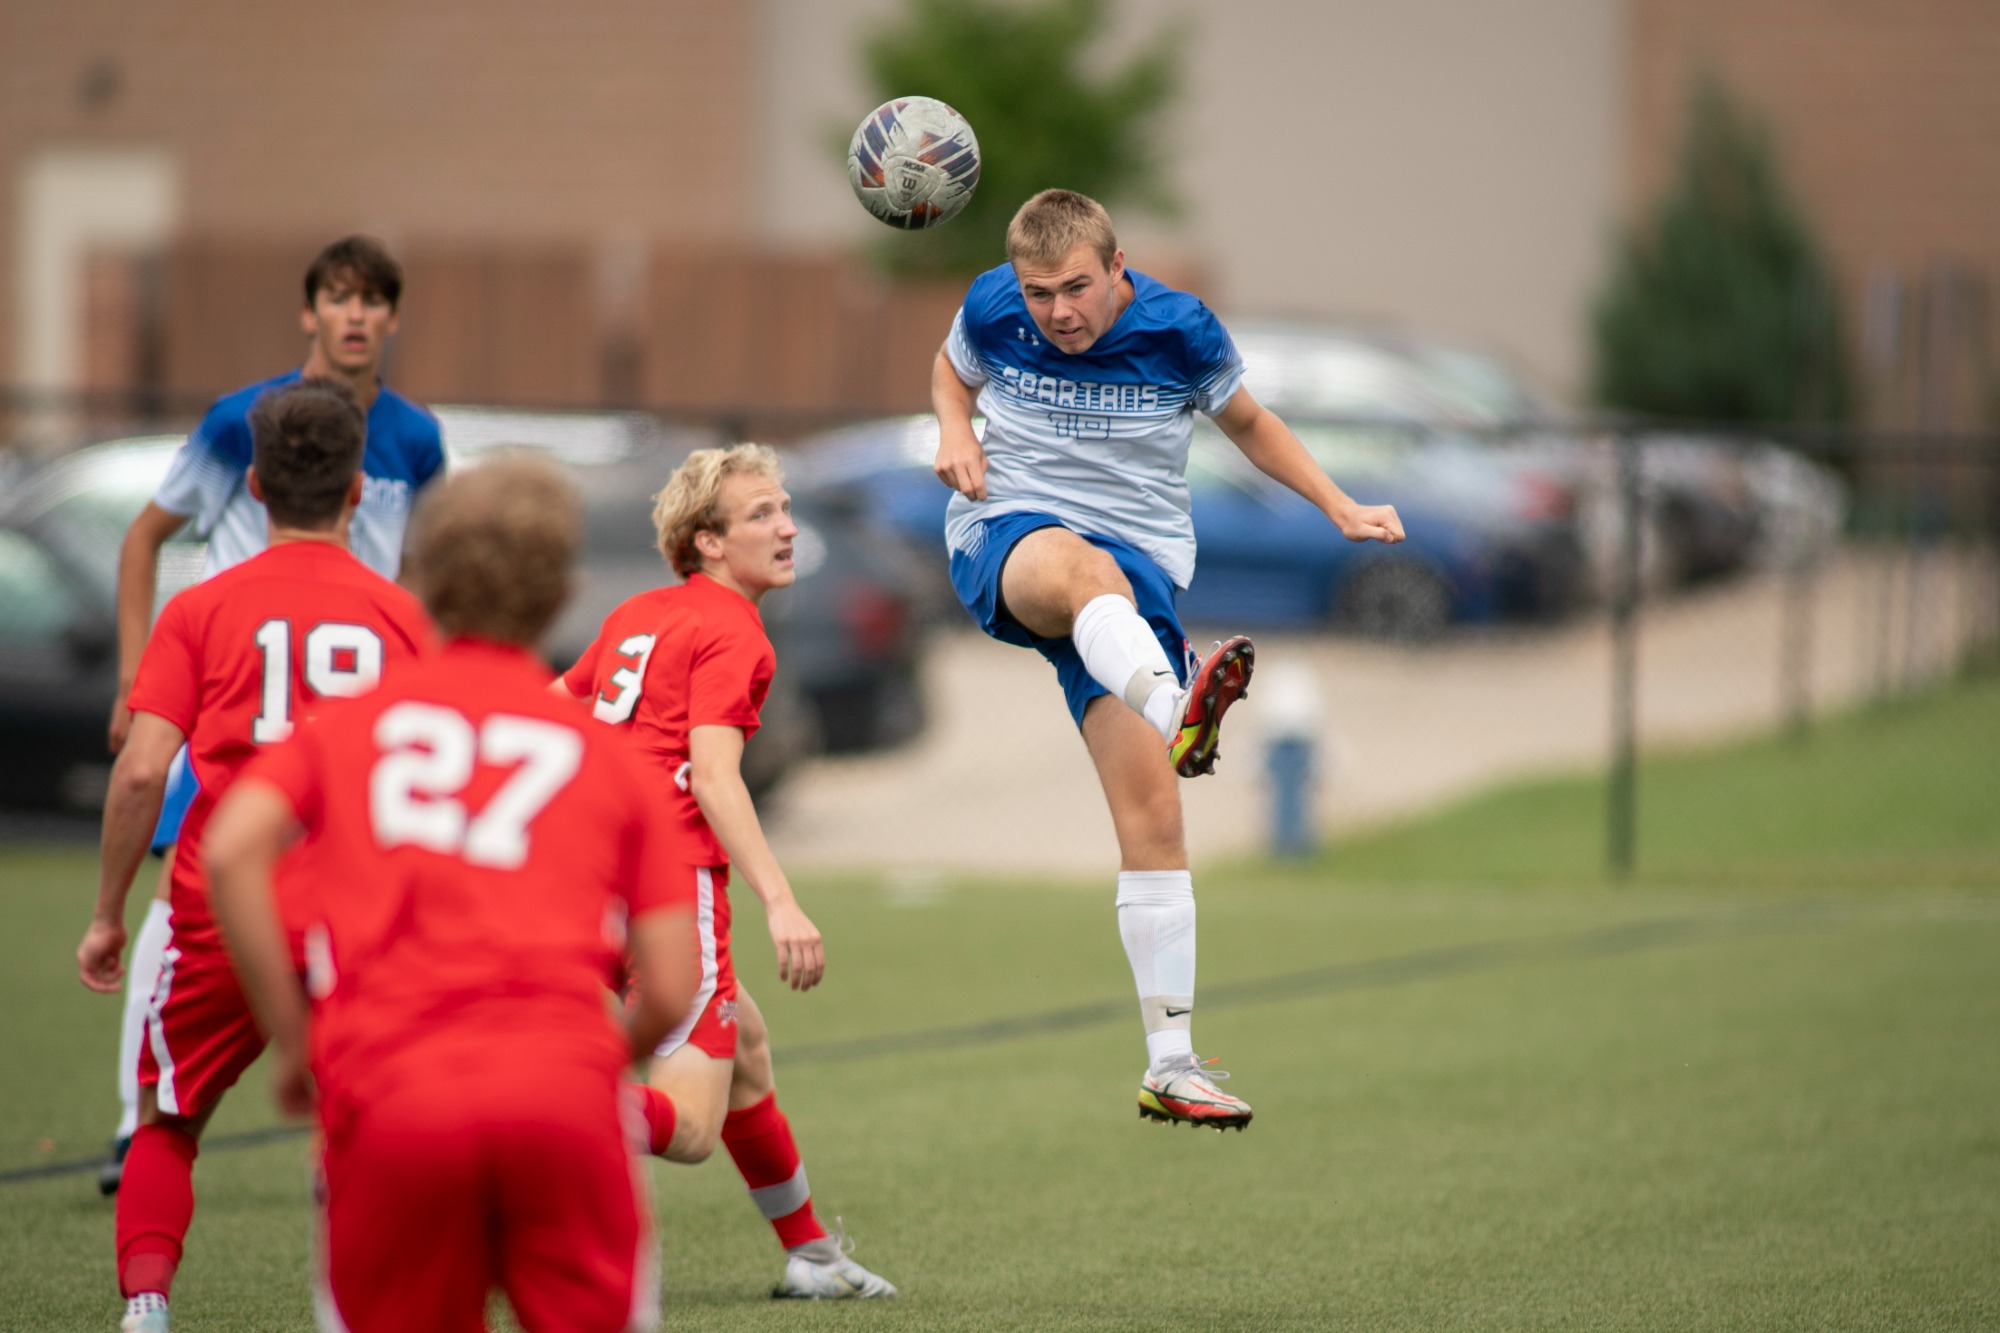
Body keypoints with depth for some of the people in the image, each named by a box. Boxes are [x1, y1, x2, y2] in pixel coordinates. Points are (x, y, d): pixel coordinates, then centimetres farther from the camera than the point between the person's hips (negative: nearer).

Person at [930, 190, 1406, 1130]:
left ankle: (1170, 1066, -8)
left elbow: (1249, 424, 17)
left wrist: (1341, 509, 8)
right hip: (1004, 542, -1)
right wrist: (955, 432, 1)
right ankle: (1177, 710, -74)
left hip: (1137, 565, 1)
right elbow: (952, 372, 23)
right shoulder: (992, 311, 0)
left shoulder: (1180, 331, -2)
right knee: (1082, 565, -41)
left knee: (1149, 806, -12)